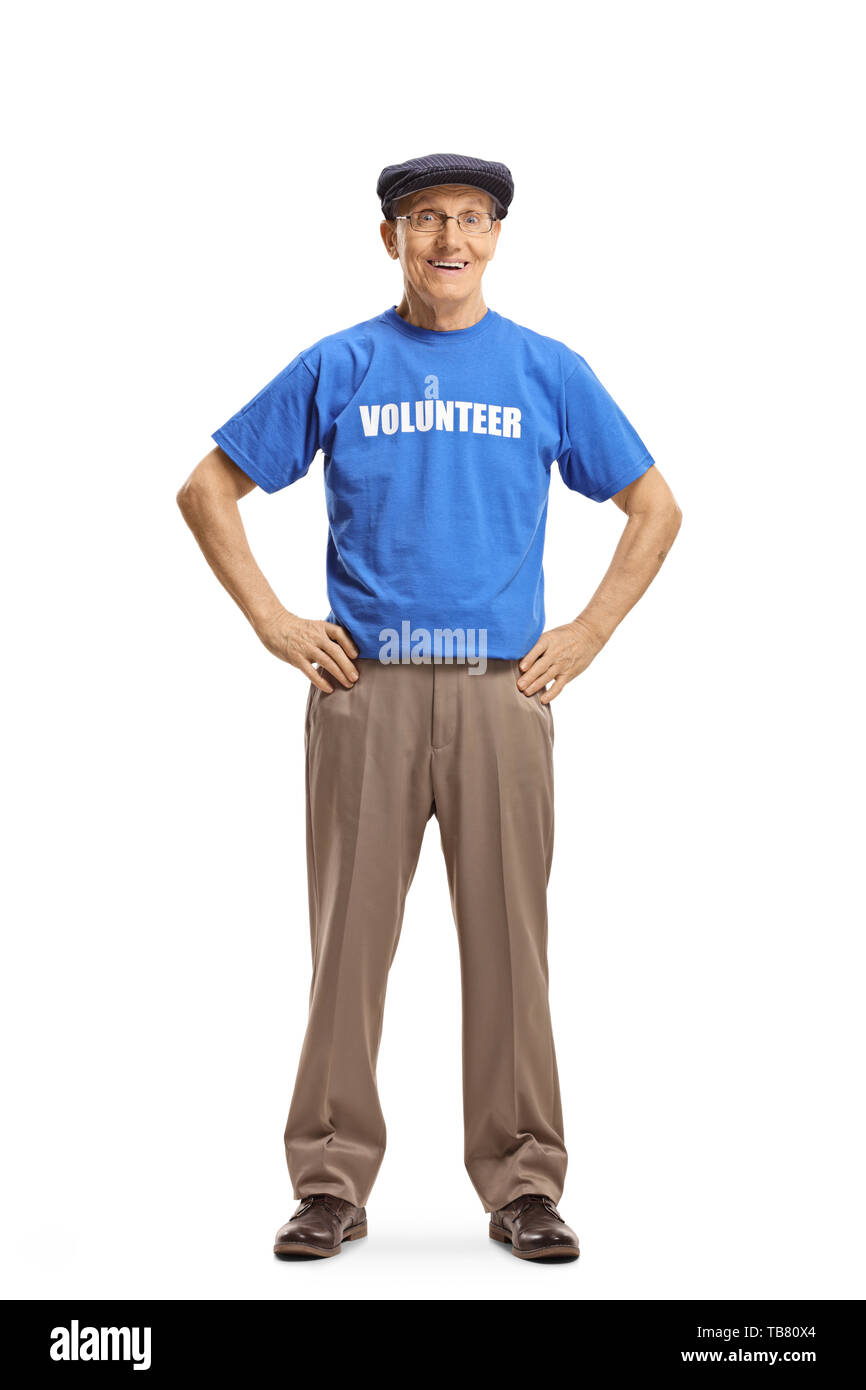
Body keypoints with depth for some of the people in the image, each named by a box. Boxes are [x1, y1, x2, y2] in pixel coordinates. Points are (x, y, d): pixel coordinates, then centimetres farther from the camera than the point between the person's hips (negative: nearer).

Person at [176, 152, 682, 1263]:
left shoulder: (548, 372, 8)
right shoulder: (336, 368, 7)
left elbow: (654, 508, 14)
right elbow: (207, 491, 11)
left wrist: (587, 635, 4)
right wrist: (273, 622, 2)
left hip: (502, 692, 0)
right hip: (363, 692, 0)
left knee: (508, 940, 3)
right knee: (350, 938, 3)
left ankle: (521, 1184, 13)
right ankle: (332, 1182, 13)